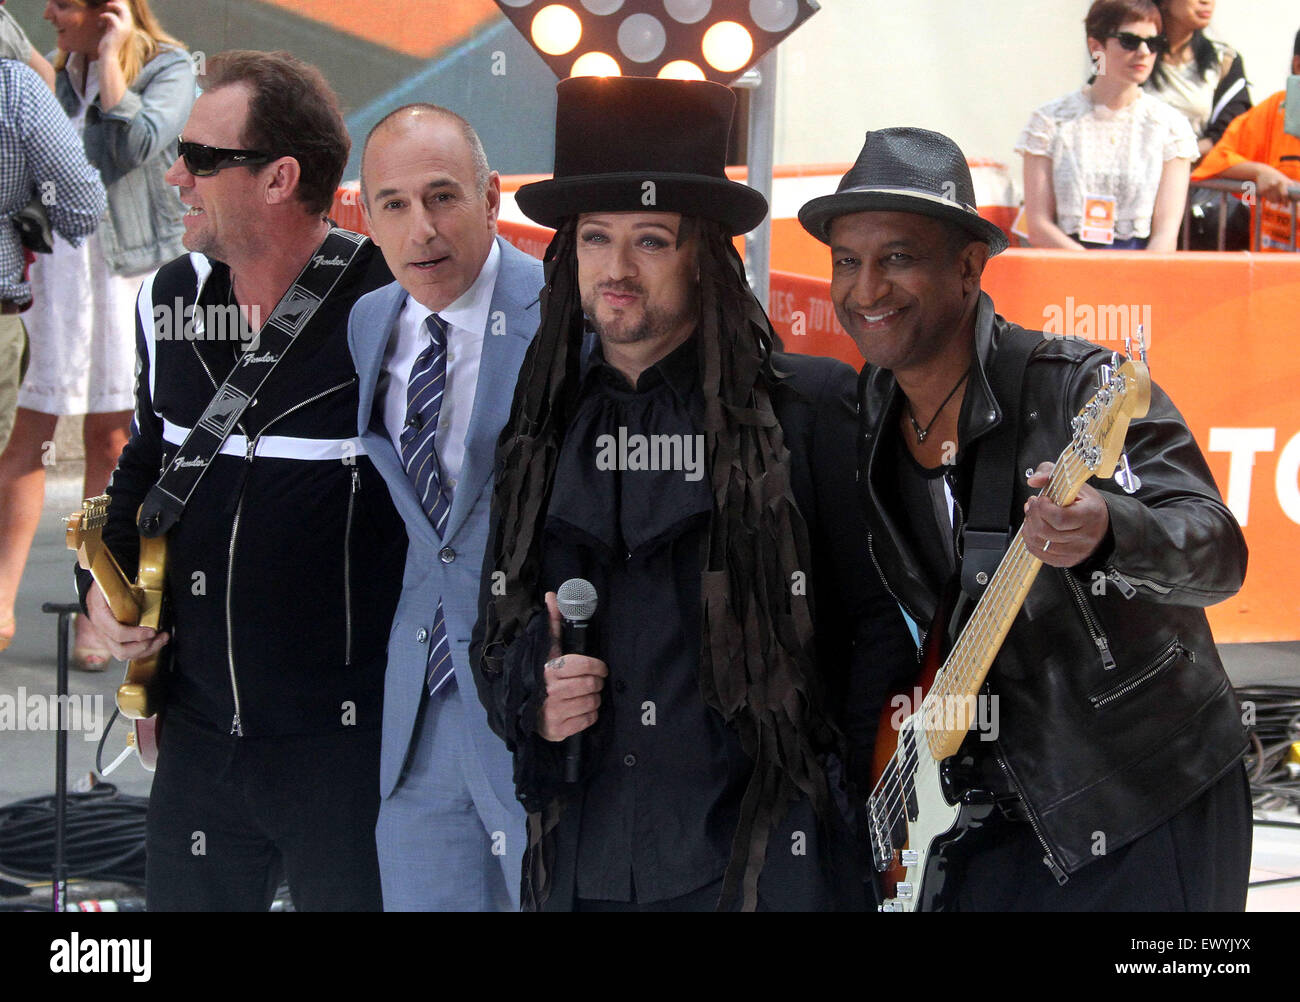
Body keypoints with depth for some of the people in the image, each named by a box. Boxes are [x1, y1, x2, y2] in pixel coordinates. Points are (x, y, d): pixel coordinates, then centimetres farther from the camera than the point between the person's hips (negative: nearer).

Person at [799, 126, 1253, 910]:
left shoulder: (1080, 390, -16)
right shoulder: (858, 425, 3)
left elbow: (1219, 553, -27)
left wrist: (1103, 531, -46)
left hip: (1148, 815, -5)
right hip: (990, 821, 5)